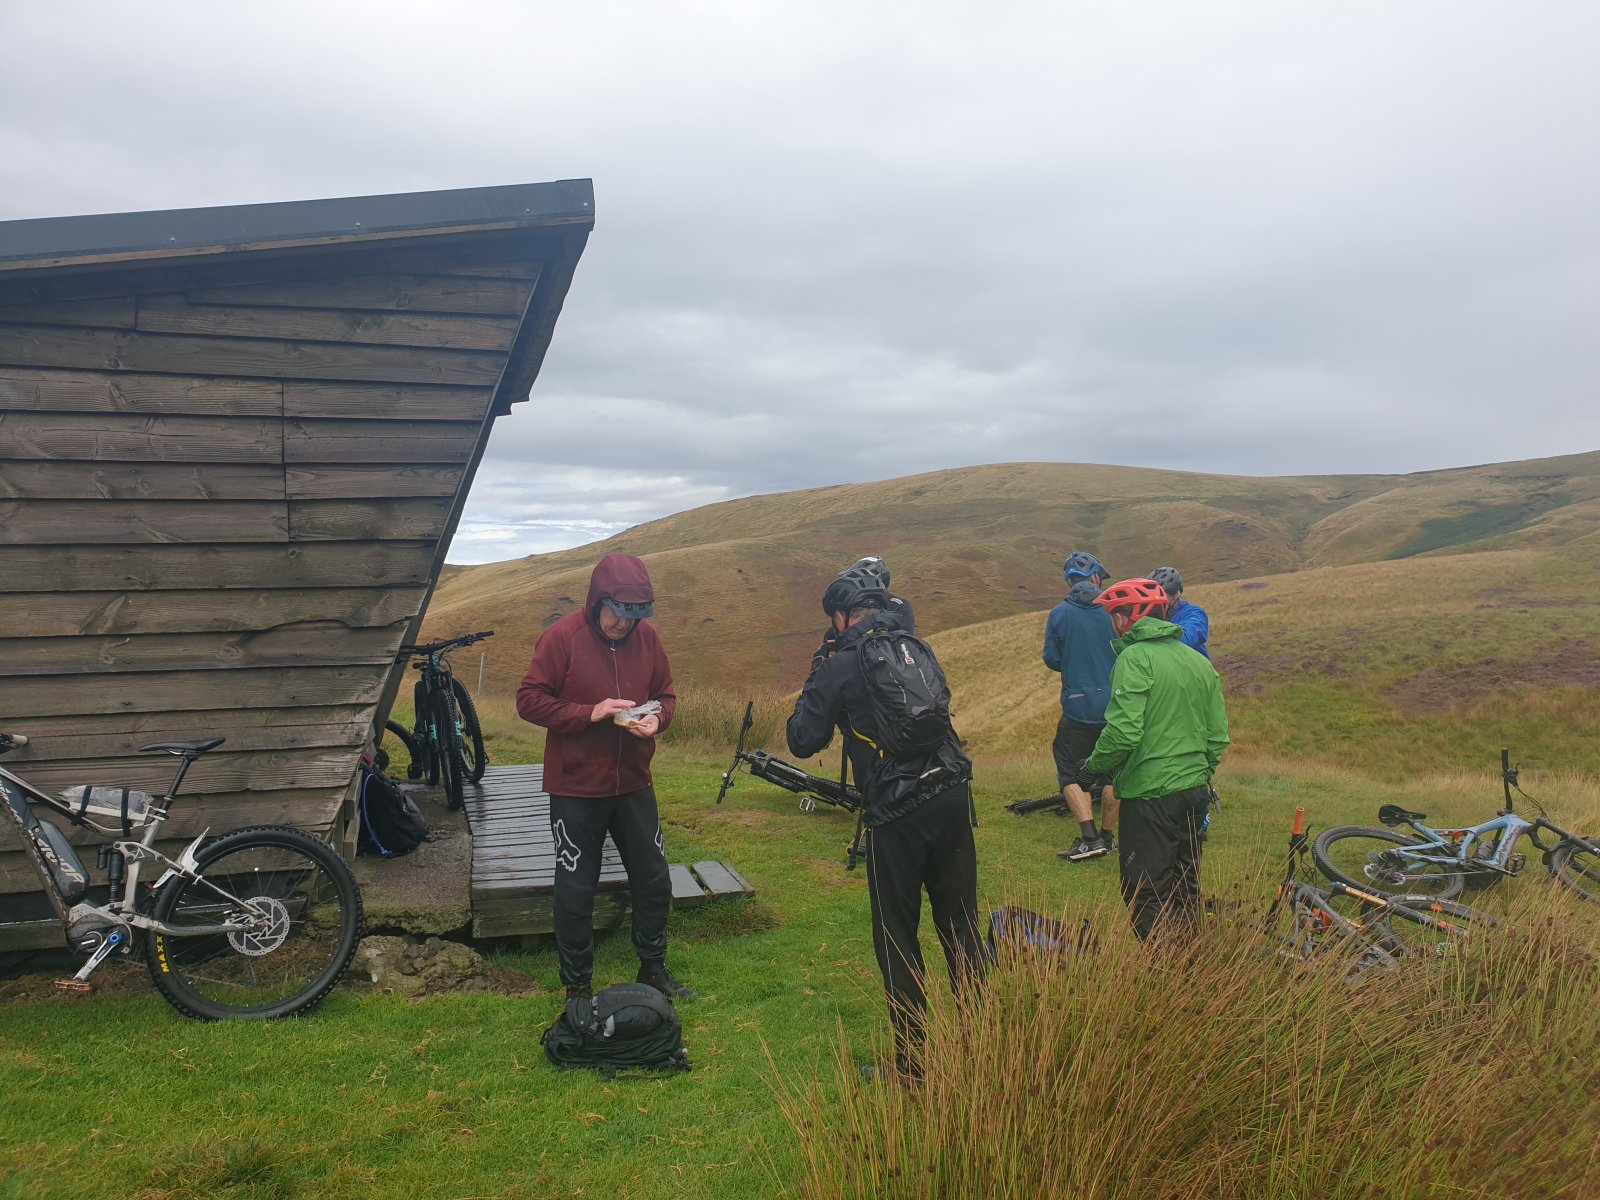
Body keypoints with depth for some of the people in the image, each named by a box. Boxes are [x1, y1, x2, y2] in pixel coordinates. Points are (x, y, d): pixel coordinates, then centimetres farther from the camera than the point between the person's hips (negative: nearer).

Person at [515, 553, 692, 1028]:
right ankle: (577, 987, 25)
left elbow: (665, 693, 10)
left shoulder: (646, 636, -1)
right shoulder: (562, 636, -13)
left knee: (654, 882, 14)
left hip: (633, 784, 4)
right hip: (575, 790, -4)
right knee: (576, 892, 6)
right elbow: (529, 700, -12)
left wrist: (656, 718, -13)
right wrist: (588, 713, -23)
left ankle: (654, 970, 35)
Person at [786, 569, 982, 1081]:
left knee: (897, 938, 7)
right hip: (953, 795, 6)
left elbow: (802, 741, -2)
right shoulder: (918, 648, 10)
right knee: (960, 923, 16)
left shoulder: (841, 665, -6)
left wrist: (813, 684, 12)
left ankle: (912, 1063, 15)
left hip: (896, 814, -6)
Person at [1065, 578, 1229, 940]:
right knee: (1184, 889, 20)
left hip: (1150, 796, -8)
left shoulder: (1136, 658, -14)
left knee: (1145, 897, 1)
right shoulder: (1200, 661, 10)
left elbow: (1123, 732, -22)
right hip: (1195, 794, 8)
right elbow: (1219, 737, 12)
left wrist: (1091, 770, -7)